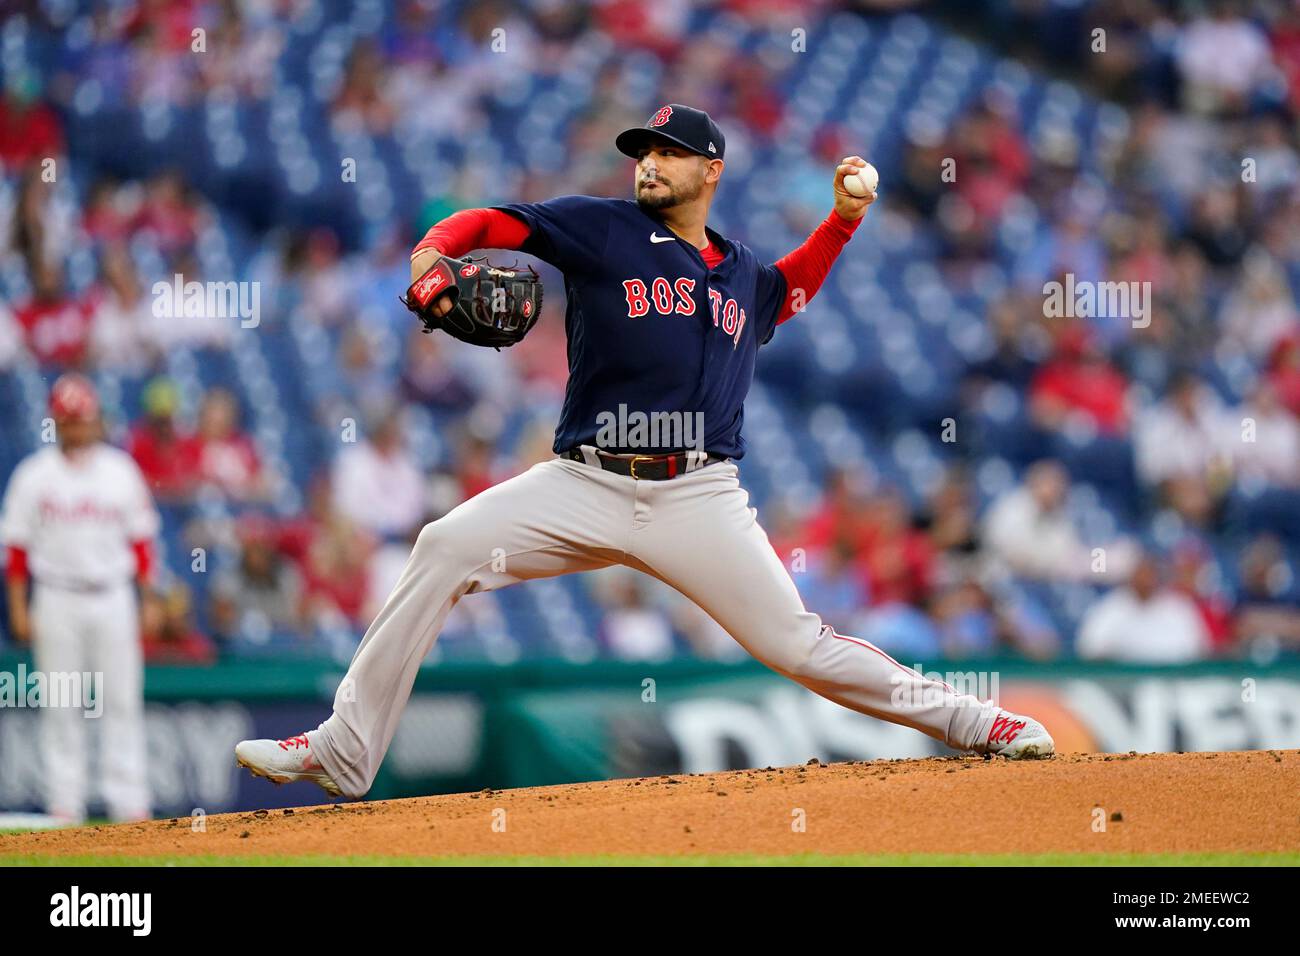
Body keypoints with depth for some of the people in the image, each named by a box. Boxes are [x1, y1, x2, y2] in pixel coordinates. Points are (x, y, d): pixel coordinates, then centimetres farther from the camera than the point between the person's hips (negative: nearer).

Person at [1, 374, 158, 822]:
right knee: (60, 708, 2)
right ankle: (64, 805, 7)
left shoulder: (121, 471, 5)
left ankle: (129, 803, 2)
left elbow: (140, 540, 8)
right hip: (56, 599, -1)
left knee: (122, 702, -1)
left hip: (112, 599, 1)